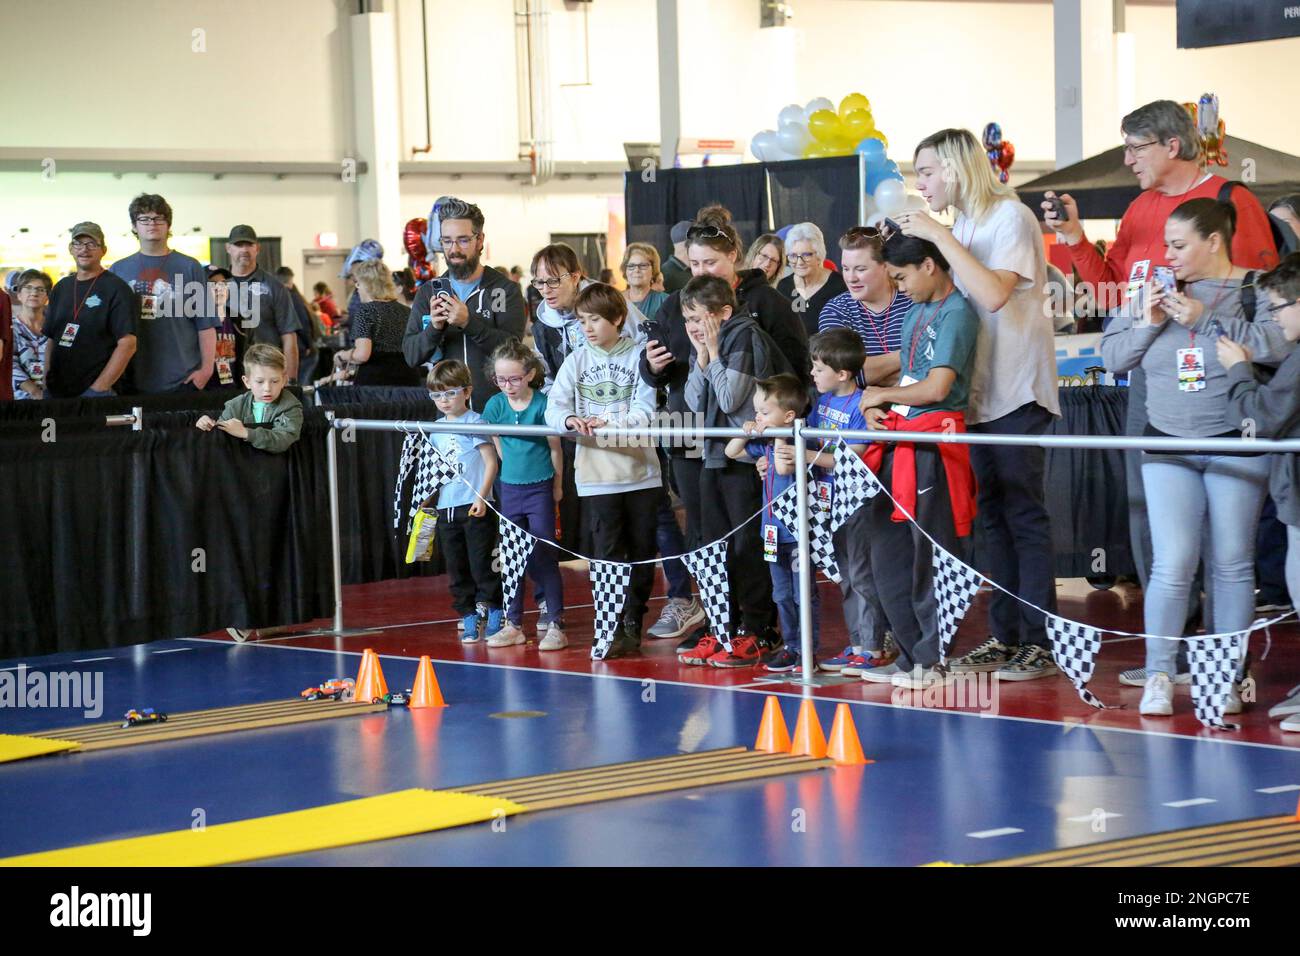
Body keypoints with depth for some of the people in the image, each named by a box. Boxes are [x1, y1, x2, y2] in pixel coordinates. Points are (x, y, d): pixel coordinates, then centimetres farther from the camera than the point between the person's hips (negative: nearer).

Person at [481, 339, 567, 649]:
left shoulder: (542, 403, -11)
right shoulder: (495, 405, -1)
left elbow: (554, 448, -5)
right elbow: (497, 446, 8)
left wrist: (556, 484, 1)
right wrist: (518, 468, 8)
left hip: (541, 490, -4)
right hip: (510, 488, 4)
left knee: (543, 556, -4)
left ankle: (554, 624, 0)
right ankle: (513, 624, 16)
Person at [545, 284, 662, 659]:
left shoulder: (638, 356, 0)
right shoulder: (577, 360, 6)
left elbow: (644, 411, -7)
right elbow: (554, 407, -1)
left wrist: (609, 423, -23)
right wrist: (570, 420, -24)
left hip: (641, 470, 0)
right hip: (597, 475, 0)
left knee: (642, 552, 8)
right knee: (608, 554, -2)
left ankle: (632, 625, 19)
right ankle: (612, 630, 1)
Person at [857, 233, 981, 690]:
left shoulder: (956, 313, -11)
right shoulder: (916, 312, 17)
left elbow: (936, 387, -18)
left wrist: (884, 395, -3)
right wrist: (873, 406, 4)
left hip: (934, 442, -9)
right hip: (899, 441, 9)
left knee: (931, 559, -4)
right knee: (887, 555, 10)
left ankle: (933, 661, 3)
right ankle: (911, 654, 18)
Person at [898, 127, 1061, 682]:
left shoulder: (1009, 217, -10)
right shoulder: (960, 226, 13)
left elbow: (994, 294, -23)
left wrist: (940, 238, -19)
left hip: (1016, 392, -8)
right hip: (977, 391, 8)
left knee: (1024, 515, -6)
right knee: (992, 516, 10)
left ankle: (1040, 643, -2)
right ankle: (1004, 637, 15)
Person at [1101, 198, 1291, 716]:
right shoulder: (1157, 291, 10)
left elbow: (1278, 344, -20)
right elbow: (1112, 356, 11)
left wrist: (1205, 319, -20)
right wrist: (1146, 323, -7)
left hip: (1236, 445, -2)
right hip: (1169, 446, 2)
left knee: (1231, 564, 3)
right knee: (1173, 563, -8)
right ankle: (1158, 676, 0)